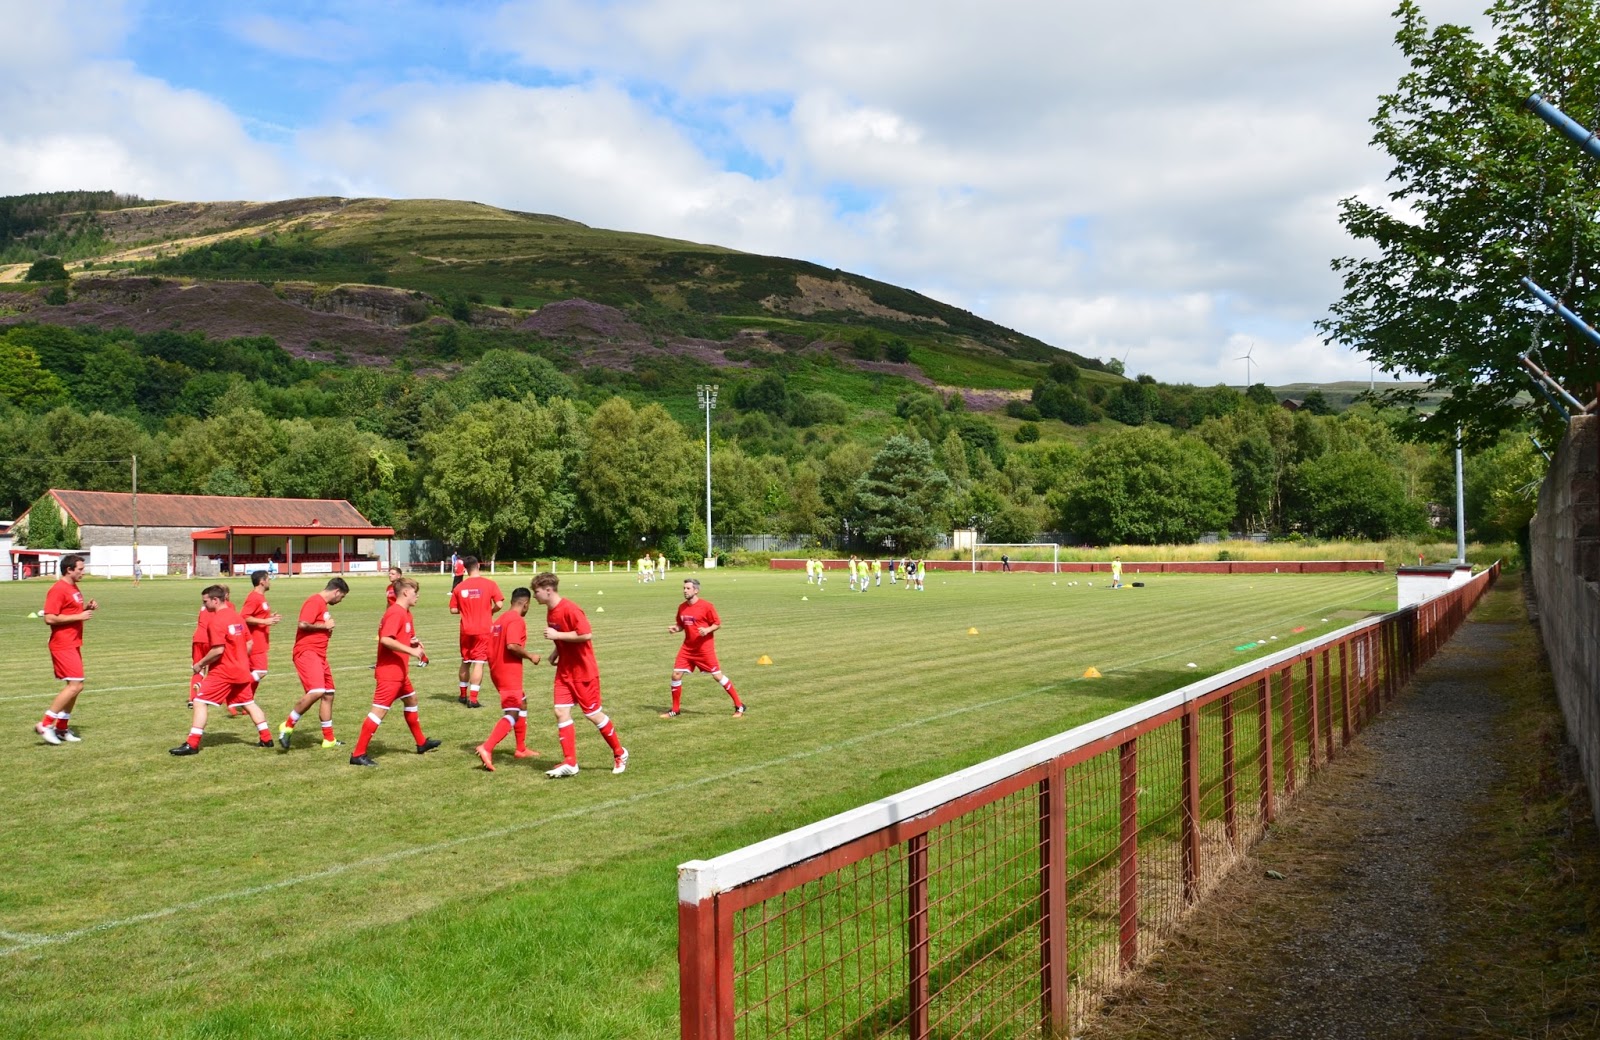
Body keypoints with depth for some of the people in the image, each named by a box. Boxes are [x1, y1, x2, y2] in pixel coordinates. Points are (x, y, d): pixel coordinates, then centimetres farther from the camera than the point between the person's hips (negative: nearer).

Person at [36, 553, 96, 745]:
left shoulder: (75, 588, 14)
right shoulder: (58, 590, -15)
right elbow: (49, 618, -21)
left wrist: (87, 608, 8)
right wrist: (78, 616, -20)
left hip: (74, 644, 10)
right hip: (63, 645, -10)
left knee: (74, 686, 12)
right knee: (76, 685, -14)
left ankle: (61, 727, 20)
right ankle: (45, 724, -8)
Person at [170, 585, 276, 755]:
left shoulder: (216, 621, -15)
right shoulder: (237, 616, 10)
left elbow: (218, 650, -21)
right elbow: (249, 644, 12)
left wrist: (200, 663, -9)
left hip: (222, 671, -8)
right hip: (241, 670, 8)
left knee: (200, 702, -4)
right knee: (249, 703, 17)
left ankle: (192, 744, -8)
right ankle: (266, 739, 17)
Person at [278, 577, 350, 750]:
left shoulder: (323, 605, 19)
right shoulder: (314, 602, -12)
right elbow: (303, 624, -23)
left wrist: (327, 627, 9)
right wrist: (325, 625, -12)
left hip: (319, 655, 11)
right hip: (307, 652, -11)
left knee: (328, 694, 12)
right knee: (316, 692, -24)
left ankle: (328, 739, 20)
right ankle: (287, 726, -11)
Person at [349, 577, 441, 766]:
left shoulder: (405, 613, 14)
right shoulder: (395, 613, -18)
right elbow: (385, 639, -30)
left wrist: (415, 642, 5)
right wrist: (411, 650, -27)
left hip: (400, 672, 11)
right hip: (389, 672, -11)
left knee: (411, 701, 23)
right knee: (380, 710, -10)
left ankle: (422, 743, 38)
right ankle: (358, 754, -7)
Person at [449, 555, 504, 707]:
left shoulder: (459, 587, 0)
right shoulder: (489, 584, -8)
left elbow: (453, 610, 3)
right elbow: (499, 604, -12)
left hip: (466, 630, 3)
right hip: (484, 630, -3)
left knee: (465, 662, 18)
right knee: (479, 663, -2)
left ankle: (463, 695, 30)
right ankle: (473, 699, -7)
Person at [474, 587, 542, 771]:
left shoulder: (501, 619, 14)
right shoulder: (517, 620, -14)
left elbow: (491, 646, 15)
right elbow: (512, 646, -26)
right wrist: (530, 656, -12)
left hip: (497, 670, 10)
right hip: (509, 673, -10)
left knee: (522, 704, 23)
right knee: (512, 714, -11)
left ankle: (521, 749, 28)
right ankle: (486, 749, -25)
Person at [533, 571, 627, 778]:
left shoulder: (569, 609, -21)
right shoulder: (550, 610, 7)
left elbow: (586, 635, -26)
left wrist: (557, 635, -23)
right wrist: (556, 650, 4)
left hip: (583, 671, -8)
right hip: (564, 670, 8)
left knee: (592, 713, 1)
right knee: (561, 712, -2)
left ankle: (619, 754, 19)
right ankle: (570, 763, 2)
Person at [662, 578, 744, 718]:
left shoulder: (706, 606, -12)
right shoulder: (682, 607, 5)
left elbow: (718, 624, -6)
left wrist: (707, 630, -24)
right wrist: (675, 629, -4)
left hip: (705, 648, -6)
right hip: (687, 648, 6)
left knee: (717, 676, -4)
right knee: (676, 675, -1)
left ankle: (739, 706, 8)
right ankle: (675, 710, 14)